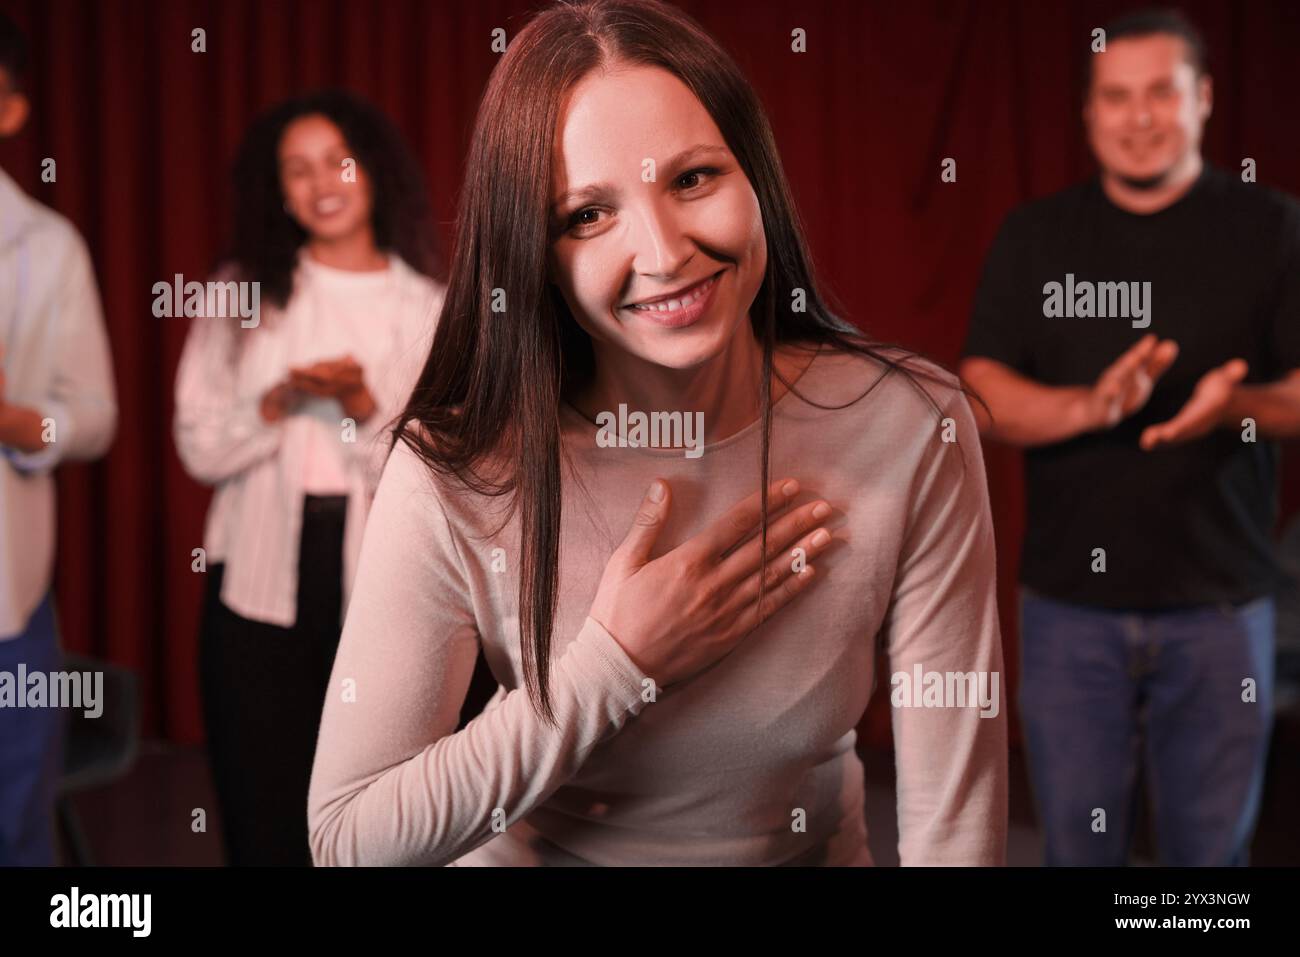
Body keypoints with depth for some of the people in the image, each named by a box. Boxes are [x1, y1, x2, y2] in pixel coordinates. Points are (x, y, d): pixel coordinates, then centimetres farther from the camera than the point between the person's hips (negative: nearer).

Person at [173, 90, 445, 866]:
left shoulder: (428, 310, 4)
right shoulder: (243, 293, 5)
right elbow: (199, 448, 1)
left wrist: (365, 411, -16)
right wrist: (278, 403, -15)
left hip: (379, 580, 0)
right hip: (259, 579, 0)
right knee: (262, 810, 3)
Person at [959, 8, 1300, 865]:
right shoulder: (1034, 238, 4)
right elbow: (984, 398, -3)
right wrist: (1091, 406, -22)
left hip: (1219, 603, -1)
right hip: (1069, 604, 1)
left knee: (1212, 844, 9)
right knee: (1076, 842, 9)